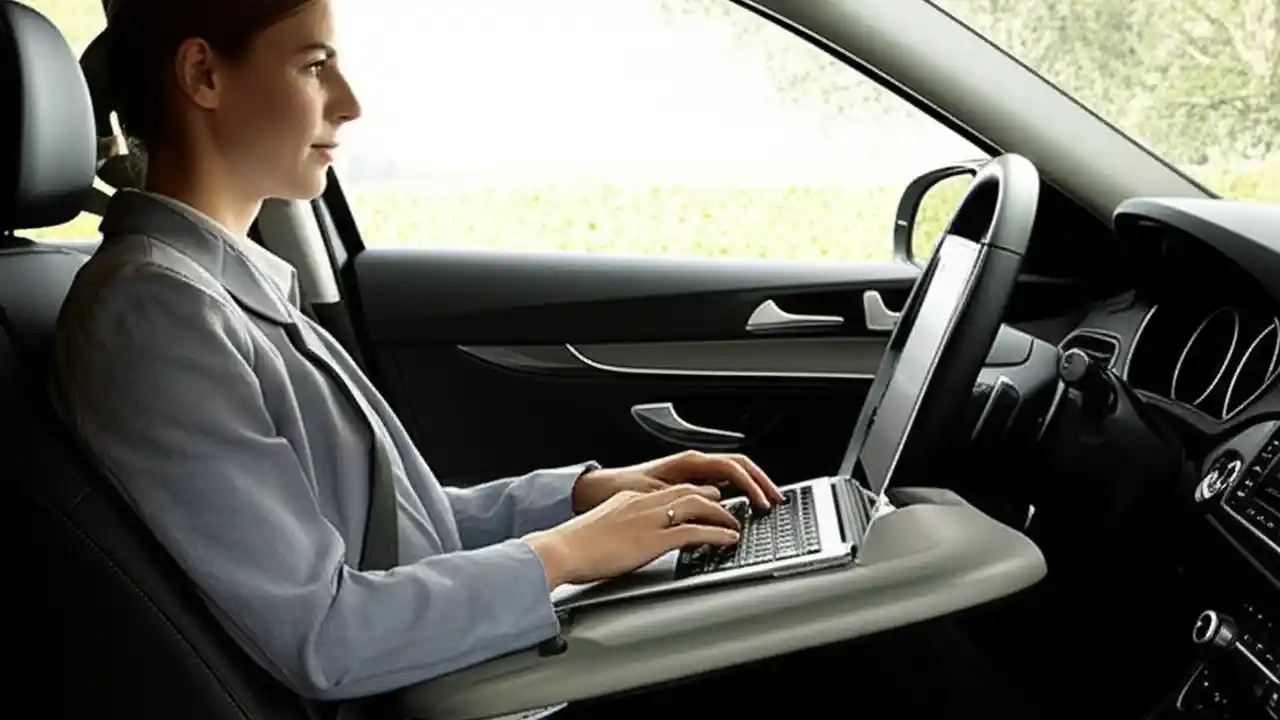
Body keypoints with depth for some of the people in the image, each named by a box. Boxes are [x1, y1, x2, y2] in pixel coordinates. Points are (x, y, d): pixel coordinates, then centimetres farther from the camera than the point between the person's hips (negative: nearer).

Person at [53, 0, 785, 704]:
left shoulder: (241, 284, 10)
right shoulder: (154, 310, -19)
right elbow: (321, 636, -23)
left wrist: (586, 491, 0)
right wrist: (563, 553, -16)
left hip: (449, 677, 8)